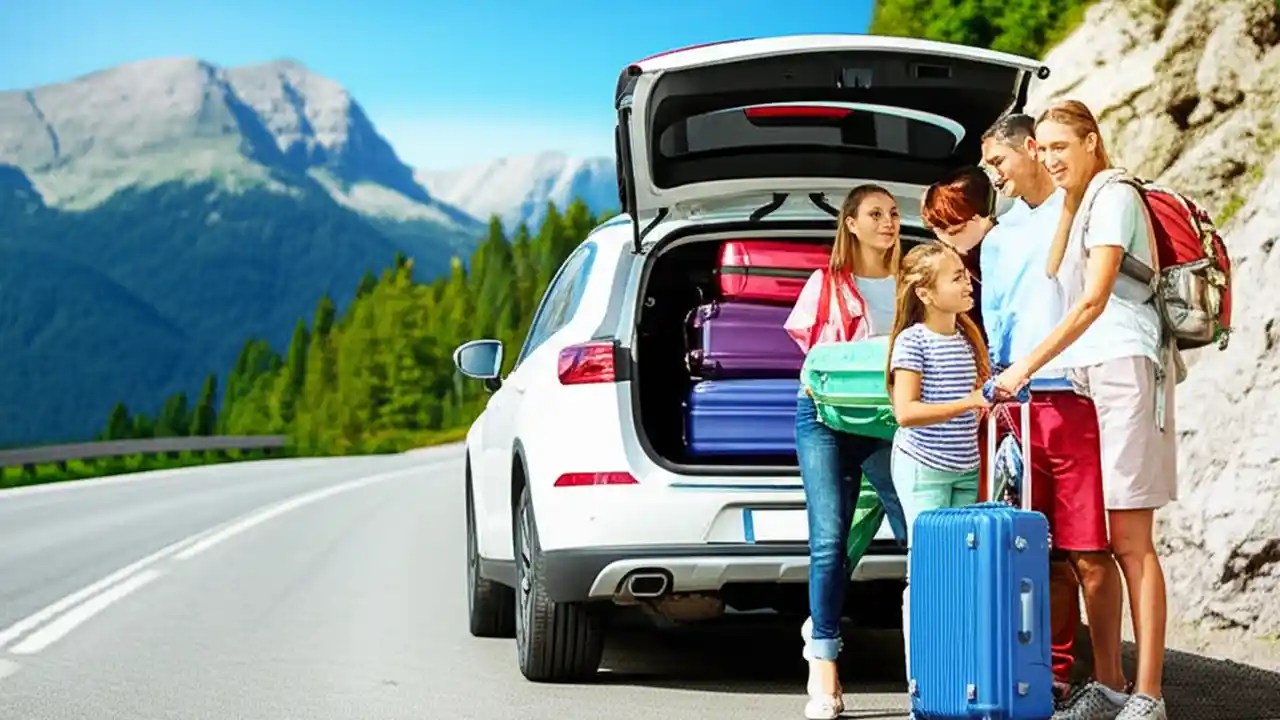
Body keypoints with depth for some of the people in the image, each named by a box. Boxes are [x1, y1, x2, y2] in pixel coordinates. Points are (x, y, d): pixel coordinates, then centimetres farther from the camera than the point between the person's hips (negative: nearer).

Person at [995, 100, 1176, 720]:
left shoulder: (1115, 196, -7)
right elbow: (1052, 276, 11)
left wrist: (1027, 366, -20)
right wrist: (1068, 205, 9)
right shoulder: (1082, 204, 21)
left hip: (1125, 367, -9)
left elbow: (1093, 300, -17)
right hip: (1084, 374, 9)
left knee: (1129, 540, -11)